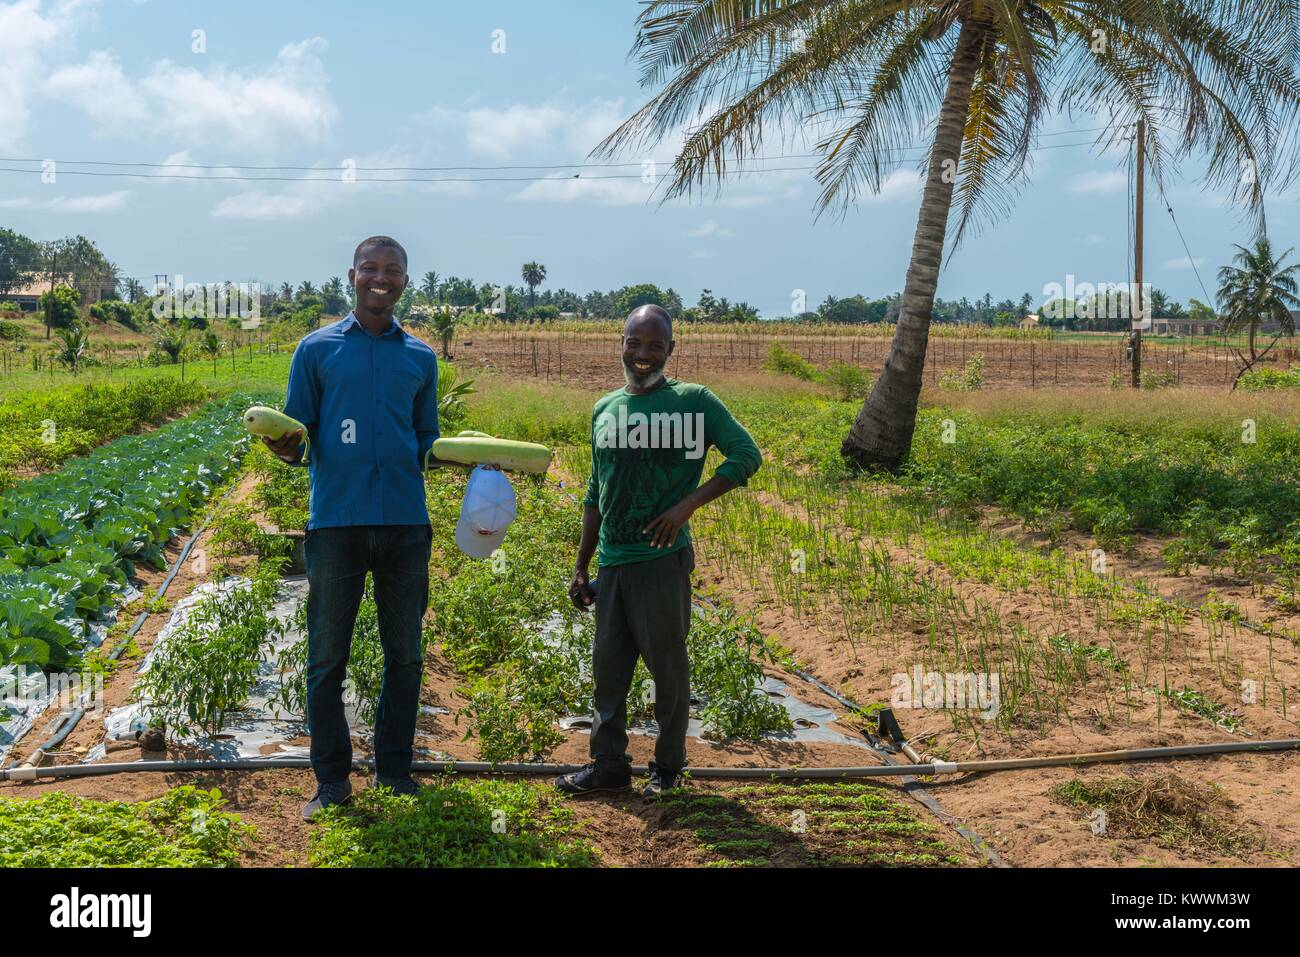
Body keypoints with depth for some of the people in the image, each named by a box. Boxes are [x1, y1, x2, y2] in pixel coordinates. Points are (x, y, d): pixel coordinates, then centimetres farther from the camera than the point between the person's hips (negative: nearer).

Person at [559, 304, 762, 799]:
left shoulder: (693, 401, -3)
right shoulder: (605, 409, 14)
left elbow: (747, 455, -9)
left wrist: (687, 504, -18)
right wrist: (581, 567, 17)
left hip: (662, 559, -5)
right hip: (612, 562, 6)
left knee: (667, 665, 3)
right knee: (608, 667, 10)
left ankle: (668, 767, 16)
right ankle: (609, 764, 21)